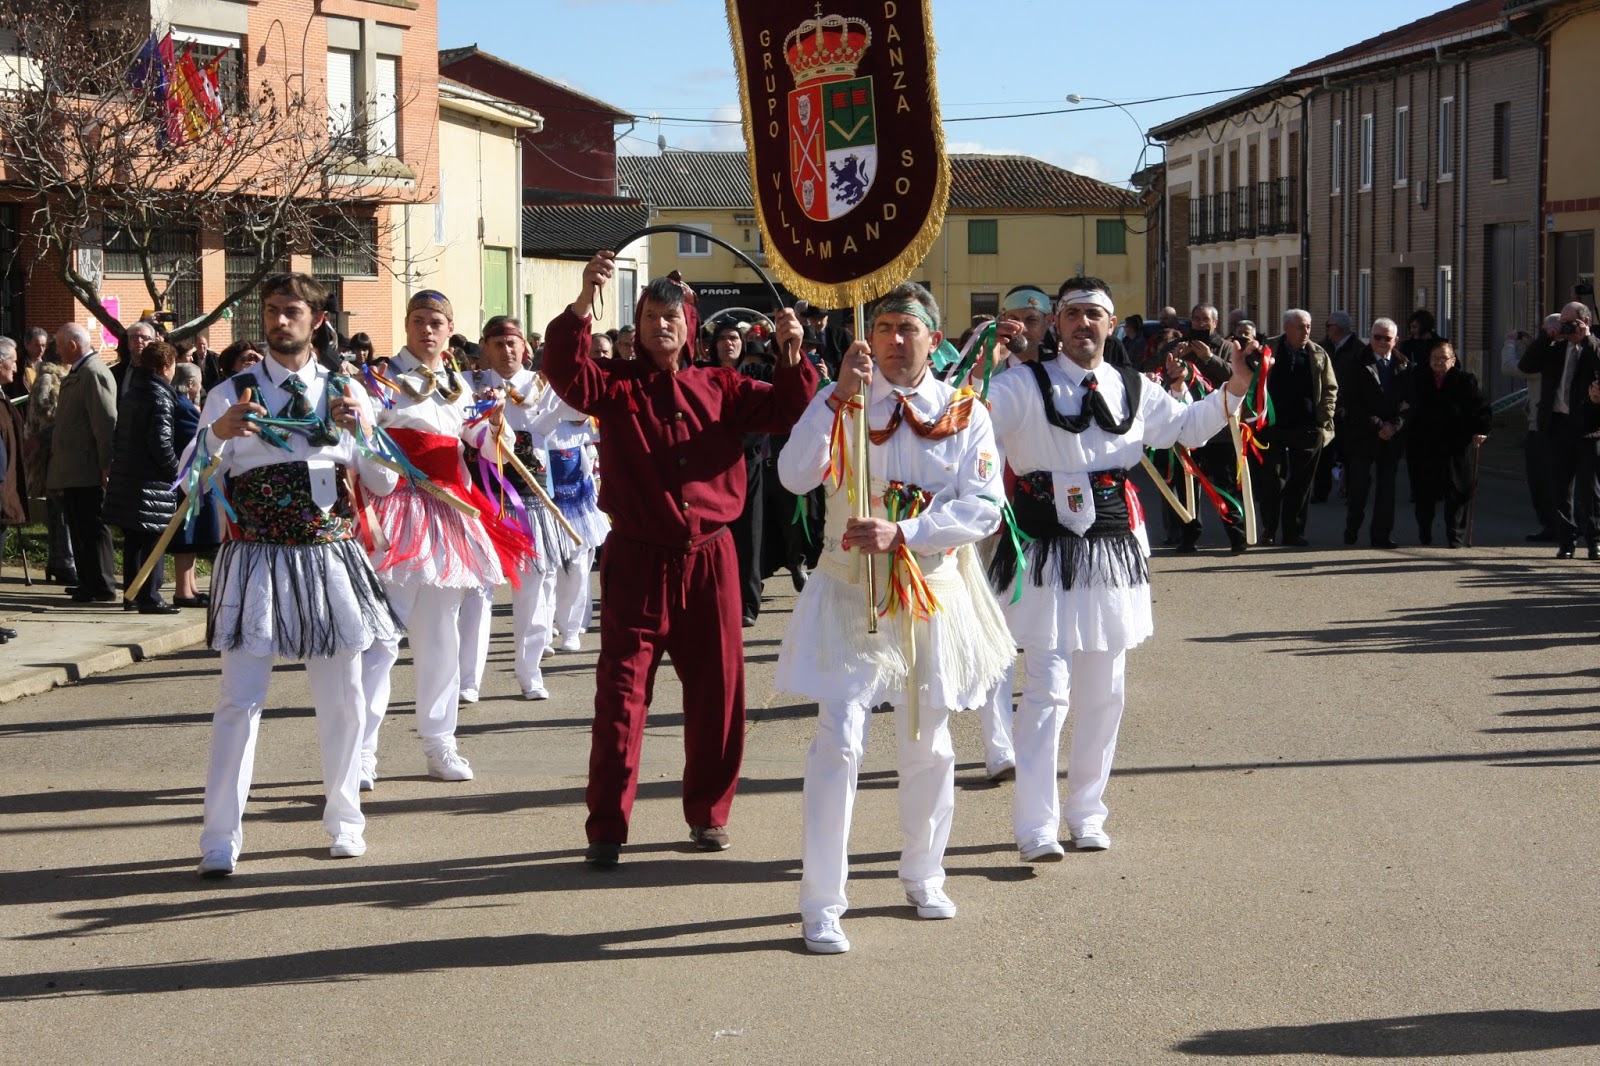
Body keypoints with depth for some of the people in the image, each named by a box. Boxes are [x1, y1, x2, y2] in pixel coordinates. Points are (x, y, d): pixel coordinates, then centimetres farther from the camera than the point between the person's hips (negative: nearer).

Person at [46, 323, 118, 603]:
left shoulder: (93, 373, -16)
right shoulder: (78, 372, 16)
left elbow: (106, 421, -21)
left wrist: (105, 465, -22)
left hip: (87, 470, -10)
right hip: (73, 469, 10)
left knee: (92, 528, -5)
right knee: (79, 527, 15)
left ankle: (102, 587, -1)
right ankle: (88, 583, 23)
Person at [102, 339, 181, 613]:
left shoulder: (131, 393, 14)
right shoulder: (161, 397, -13)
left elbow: (121, 436, 17)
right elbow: (161, 441, -19)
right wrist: (176, 472, -9)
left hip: (125, 478, 8)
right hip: (151, 482, -8)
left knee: (133, 540, 13)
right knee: (153, 540, -4)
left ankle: (131, 594, 18)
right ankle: (149, 598, -5)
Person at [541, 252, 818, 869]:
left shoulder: (720, 388, 9)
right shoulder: (618, 386, 1)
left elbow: (790, 412, 6)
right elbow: (566, 373, -18)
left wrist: (792, 355, -10)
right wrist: (583, 304, -32)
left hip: (708, 559, 3)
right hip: (637, 560, -2)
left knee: (717, 691, 8)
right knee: (622, 691, -4)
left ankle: (708, 813, 24)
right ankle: (607, 826, 2)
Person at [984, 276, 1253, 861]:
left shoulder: (1135, 391, 11)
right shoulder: (1025, 386, -3)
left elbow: (1187, 426, 24)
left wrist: (1233, 390, 10)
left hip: (1114, 552, 5)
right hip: (1048, 554, -5)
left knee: (1104, 692, 11)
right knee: (1048, 688, -10)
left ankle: (1086, 811, 24)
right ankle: (1035, 826, -6)